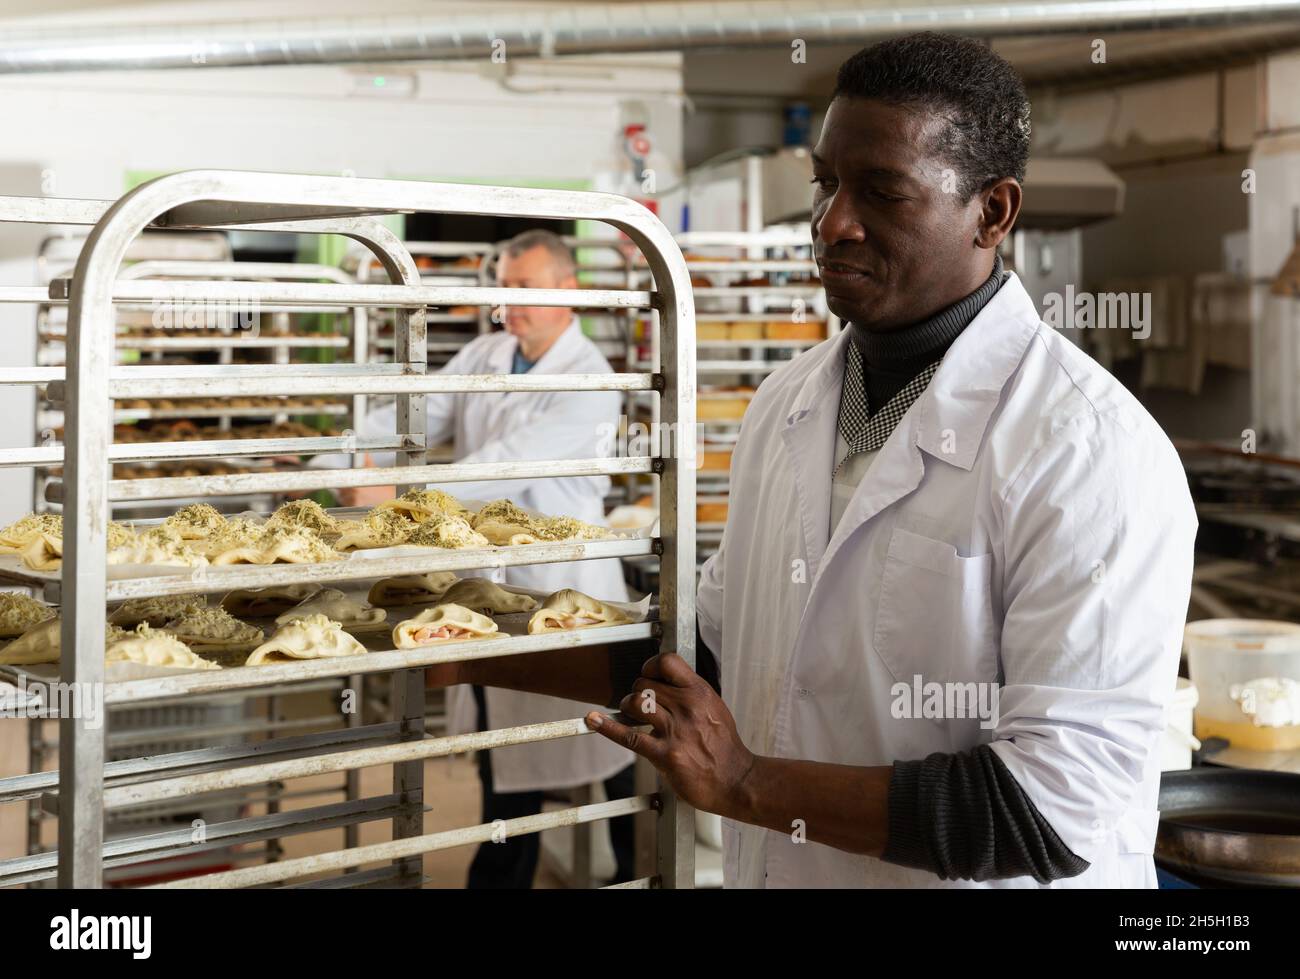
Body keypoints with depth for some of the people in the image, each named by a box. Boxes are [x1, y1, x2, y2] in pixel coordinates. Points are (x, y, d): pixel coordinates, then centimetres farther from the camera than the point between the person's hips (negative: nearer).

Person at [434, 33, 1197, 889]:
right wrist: (490, 657, 5)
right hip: (767, 869, 6)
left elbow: (1060, 807, -25)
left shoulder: (1093, 452, -22)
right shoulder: (787, 402, 1)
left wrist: (749, 783, -24)